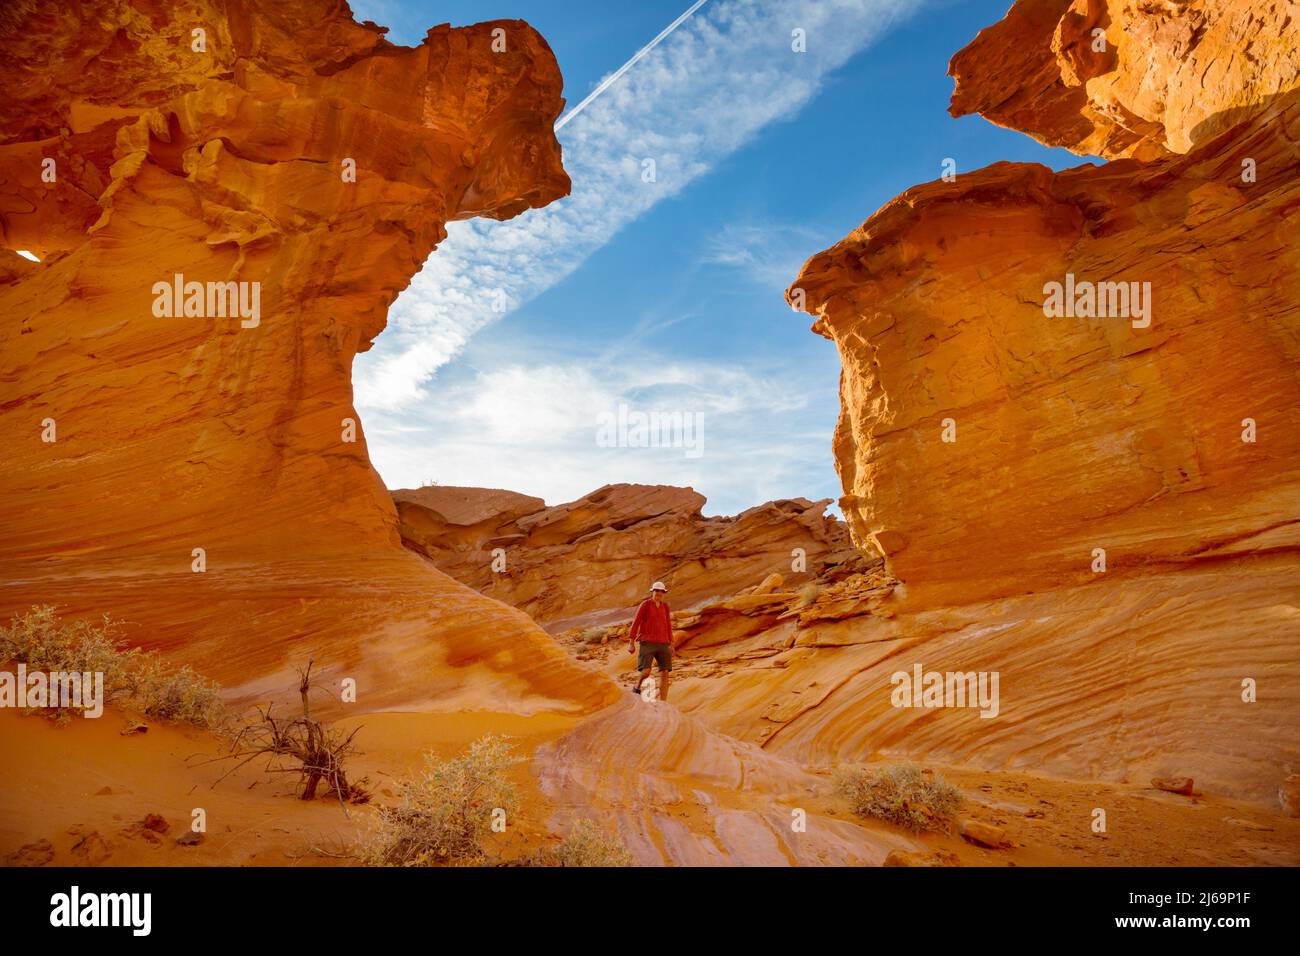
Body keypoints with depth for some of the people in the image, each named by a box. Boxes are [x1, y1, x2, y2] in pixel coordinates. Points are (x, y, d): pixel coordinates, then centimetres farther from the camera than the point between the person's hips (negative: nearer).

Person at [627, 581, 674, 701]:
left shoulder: (665, 606, 13)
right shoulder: (645, 604, -2)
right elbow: (636, 623, -4)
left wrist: (671, 644, 13)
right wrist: (631, 643, -10)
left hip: (662, 643, 5)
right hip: (647, 642, -5)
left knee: (665, 673, -6)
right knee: (646, 671, -18)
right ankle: (636, 688, 16)